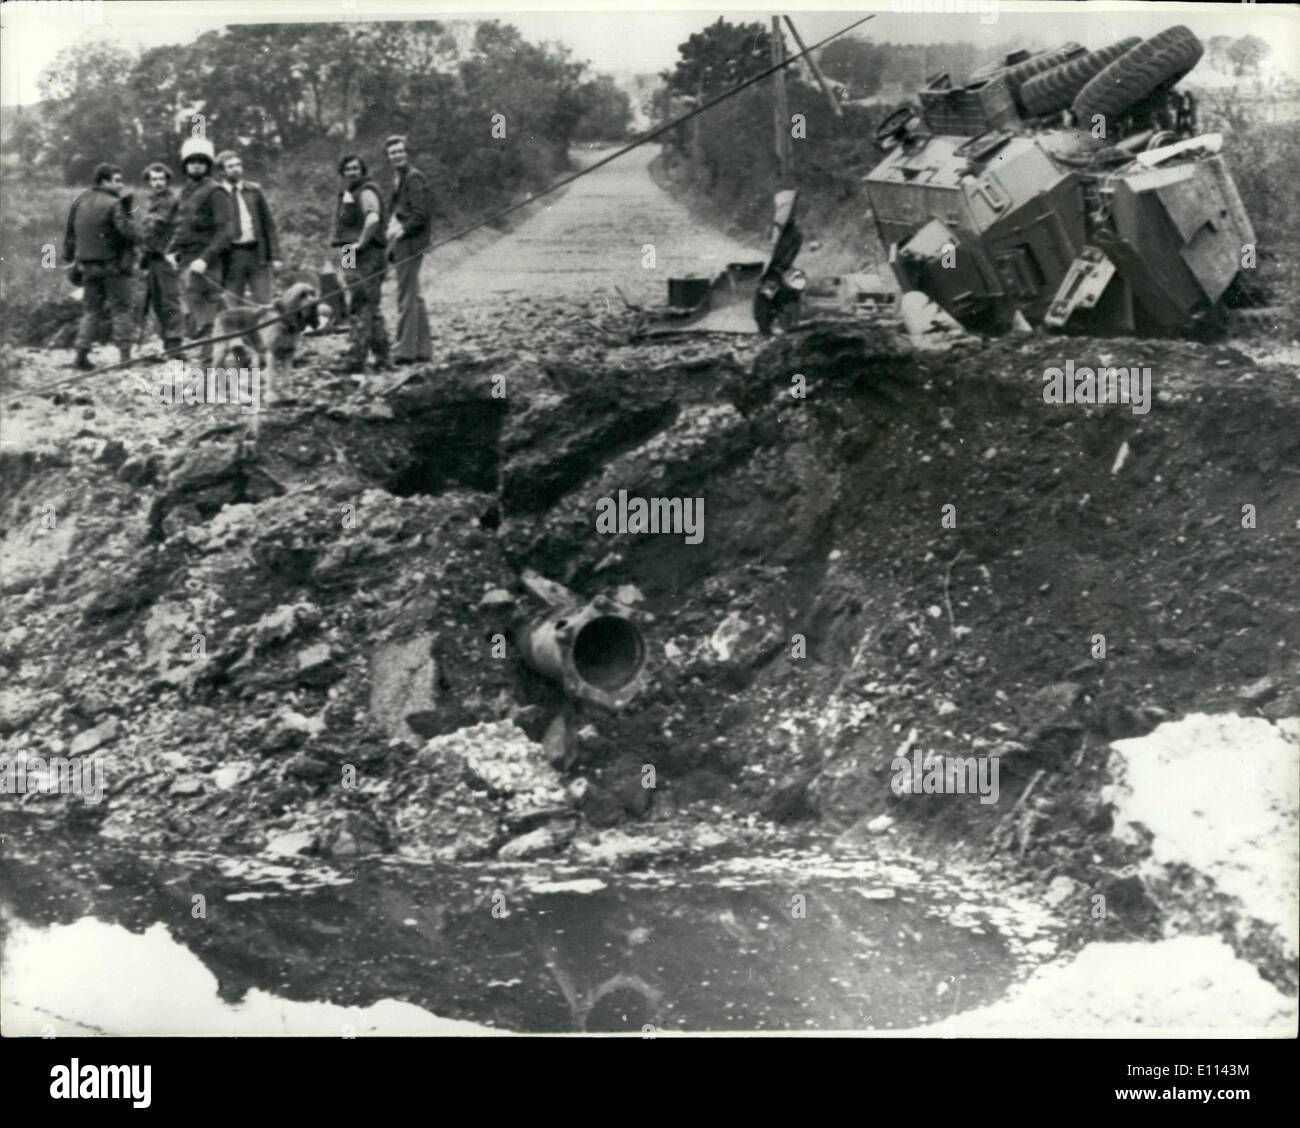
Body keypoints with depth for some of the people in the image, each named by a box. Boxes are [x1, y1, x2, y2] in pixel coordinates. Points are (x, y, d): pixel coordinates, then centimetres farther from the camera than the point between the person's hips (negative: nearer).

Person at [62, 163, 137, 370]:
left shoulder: (79, 202, 9)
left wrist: (70, 259, 21)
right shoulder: (114, 205, -13)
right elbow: (128, 234, -20)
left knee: (91, 310, 13)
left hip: (88, 265, 6)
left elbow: (70, 234, 14)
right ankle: (125, 354, 1)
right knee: (121, 309, 4)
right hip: (113, 264, -6)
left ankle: (81, 354, 6)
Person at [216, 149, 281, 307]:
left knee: (263, 305, -2)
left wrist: (274, 256, 4)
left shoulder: (255, 190, 11)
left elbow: (268, 224, 11)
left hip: (257, 254, 2)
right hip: (231, 257, -2)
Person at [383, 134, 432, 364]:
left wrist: (402, 230, -16)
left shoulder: (414, 177, -11)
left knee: (407, 297, -8)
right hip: (401, 243, 10)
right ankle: (423, 349, 19)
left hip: (410, 243, -10)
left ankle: (406, 350, -6)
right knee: (413, 298, 13)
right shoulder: (398, 178, 17)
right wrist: (393, 226, 9)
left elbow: (421, 214, -17)